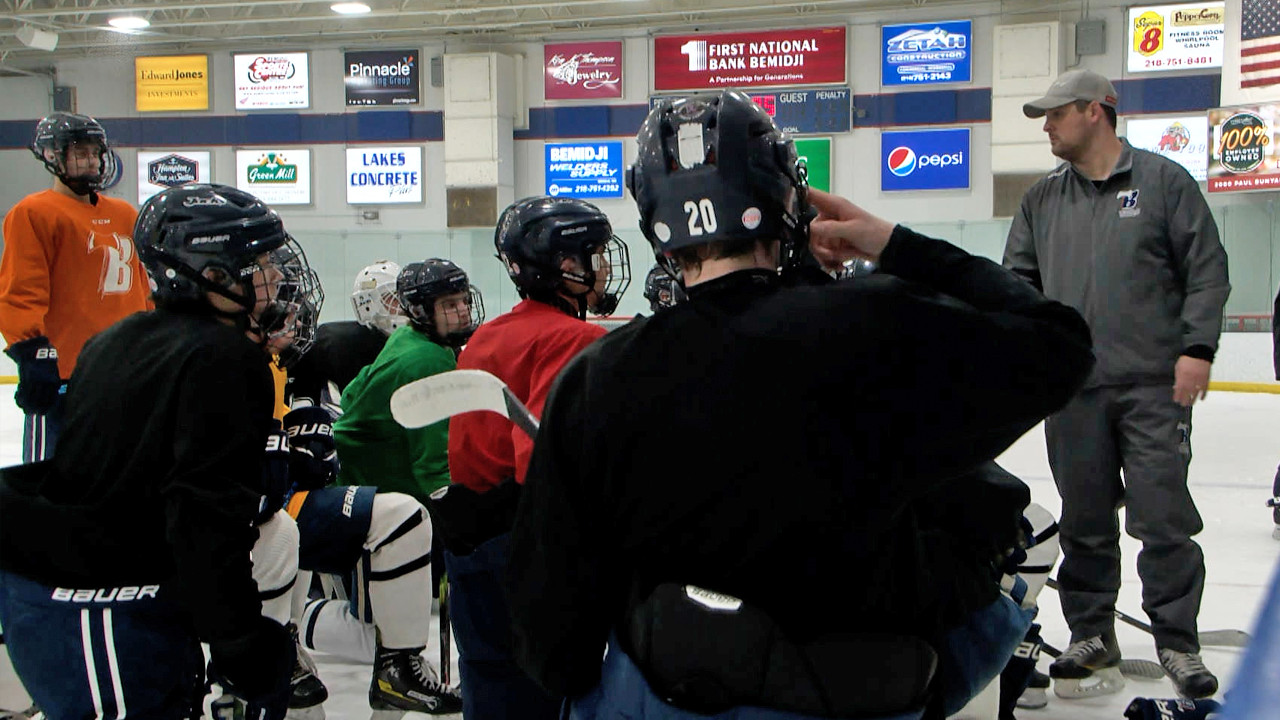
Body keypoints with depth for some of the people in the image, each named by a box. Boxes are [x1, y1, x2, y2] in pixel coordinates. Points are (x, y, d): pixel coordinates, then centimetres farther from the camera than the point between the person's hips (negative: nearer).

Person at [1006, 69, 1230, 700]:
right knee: (1085, 520, 9)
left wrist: (1196, 347, -8)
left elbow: (1207, 269, 0)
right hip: (1072, 387, 4)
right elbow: (1017, 278, 17)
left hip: (1153, 385, -4)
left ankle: (1177, 642, 8)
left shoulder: (1163, 181, 1)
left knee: (1163, 517, -3)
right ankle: (1092, 636, 20)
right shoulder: (1042, 199, 13)